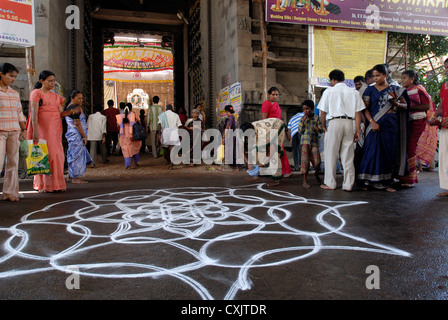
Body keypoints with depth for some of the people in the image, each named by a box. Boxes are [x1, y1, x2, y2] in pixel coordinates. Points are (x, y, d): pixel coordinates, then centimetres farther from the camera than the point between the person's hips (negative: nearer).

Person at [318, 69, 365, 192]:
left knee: (331, 154, 5)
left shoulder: (329, 91, 3)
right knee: (348, 155, 7)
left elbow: (323, 112, 1)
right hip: (349, 123, 3)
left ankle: (330, 183, 9)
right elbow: (358, 113, 5)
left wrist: (324, 126, 15)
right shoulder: (354, 92, 10)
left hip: (334, 122, -3)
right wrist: (357, 131, 6)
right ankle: (348, 185, 10)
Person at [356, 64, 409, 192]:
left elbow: (405, 105, 11)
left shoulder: (395, 90, 12)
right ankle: (366, 182, 0)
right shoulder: (370, 89, 6)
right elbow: (365, 108, -1)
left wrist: (396, 103, -11)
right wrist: (372, 122, -15)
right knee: (372, 152, -6)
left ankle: (386, 183, 10)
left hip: (391, 125, 2)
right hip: (375, 125, -2)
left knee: (389, 153, 2)